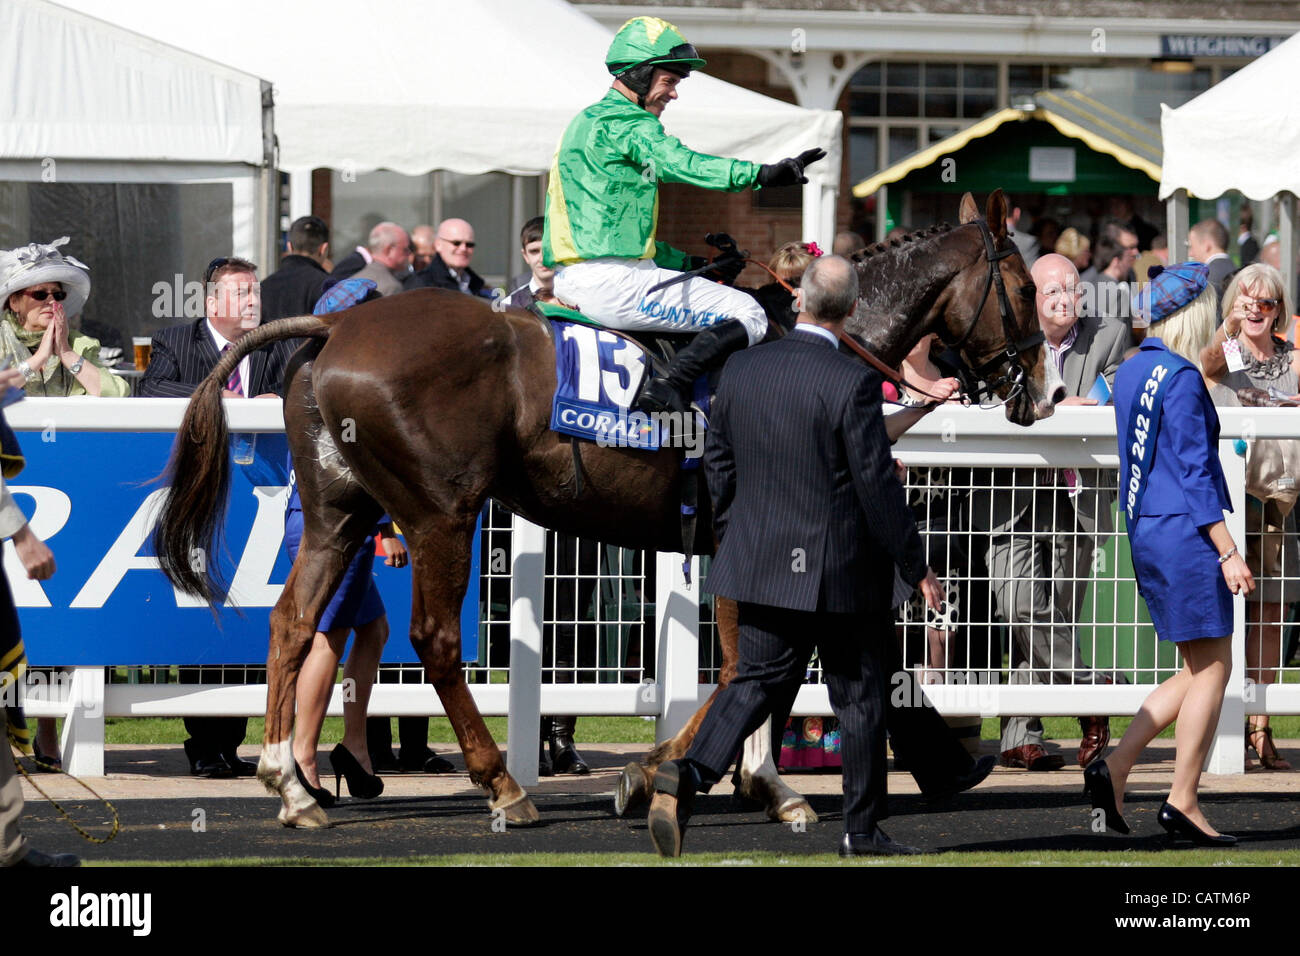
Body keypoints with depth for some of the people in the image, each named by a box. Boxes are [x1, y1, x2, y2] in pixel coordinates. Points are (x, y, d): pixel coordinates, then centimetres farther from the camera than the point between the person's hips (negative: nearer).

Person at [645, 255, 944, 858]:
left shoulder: (741, 369, 0)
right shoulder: (853, 383, -17)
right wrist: (914, 566, -4)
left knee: (759, 682, 10)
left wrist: (730, 539, 23)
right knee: (859, 696, 9)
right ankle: (862, 830, 16)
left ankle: (688, 775, -14)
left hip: (761, 562, 5)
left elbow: (717, 466, 8)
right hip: (841, 571, -5)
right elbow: (877, 485, -14)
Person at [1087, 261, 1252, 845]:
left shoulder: (1131, 372, 13)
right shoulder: (1181, 376, -14)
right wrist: (1228, 552, -16)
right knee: (1212, 668, -1)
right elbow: (1195, 472, -17)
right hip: (1186, 533, -9)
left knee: (1201, 670, 13)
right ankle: (1182, 803, 0)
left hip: (1146, 531, 9)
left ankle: (1113, 770, 5)